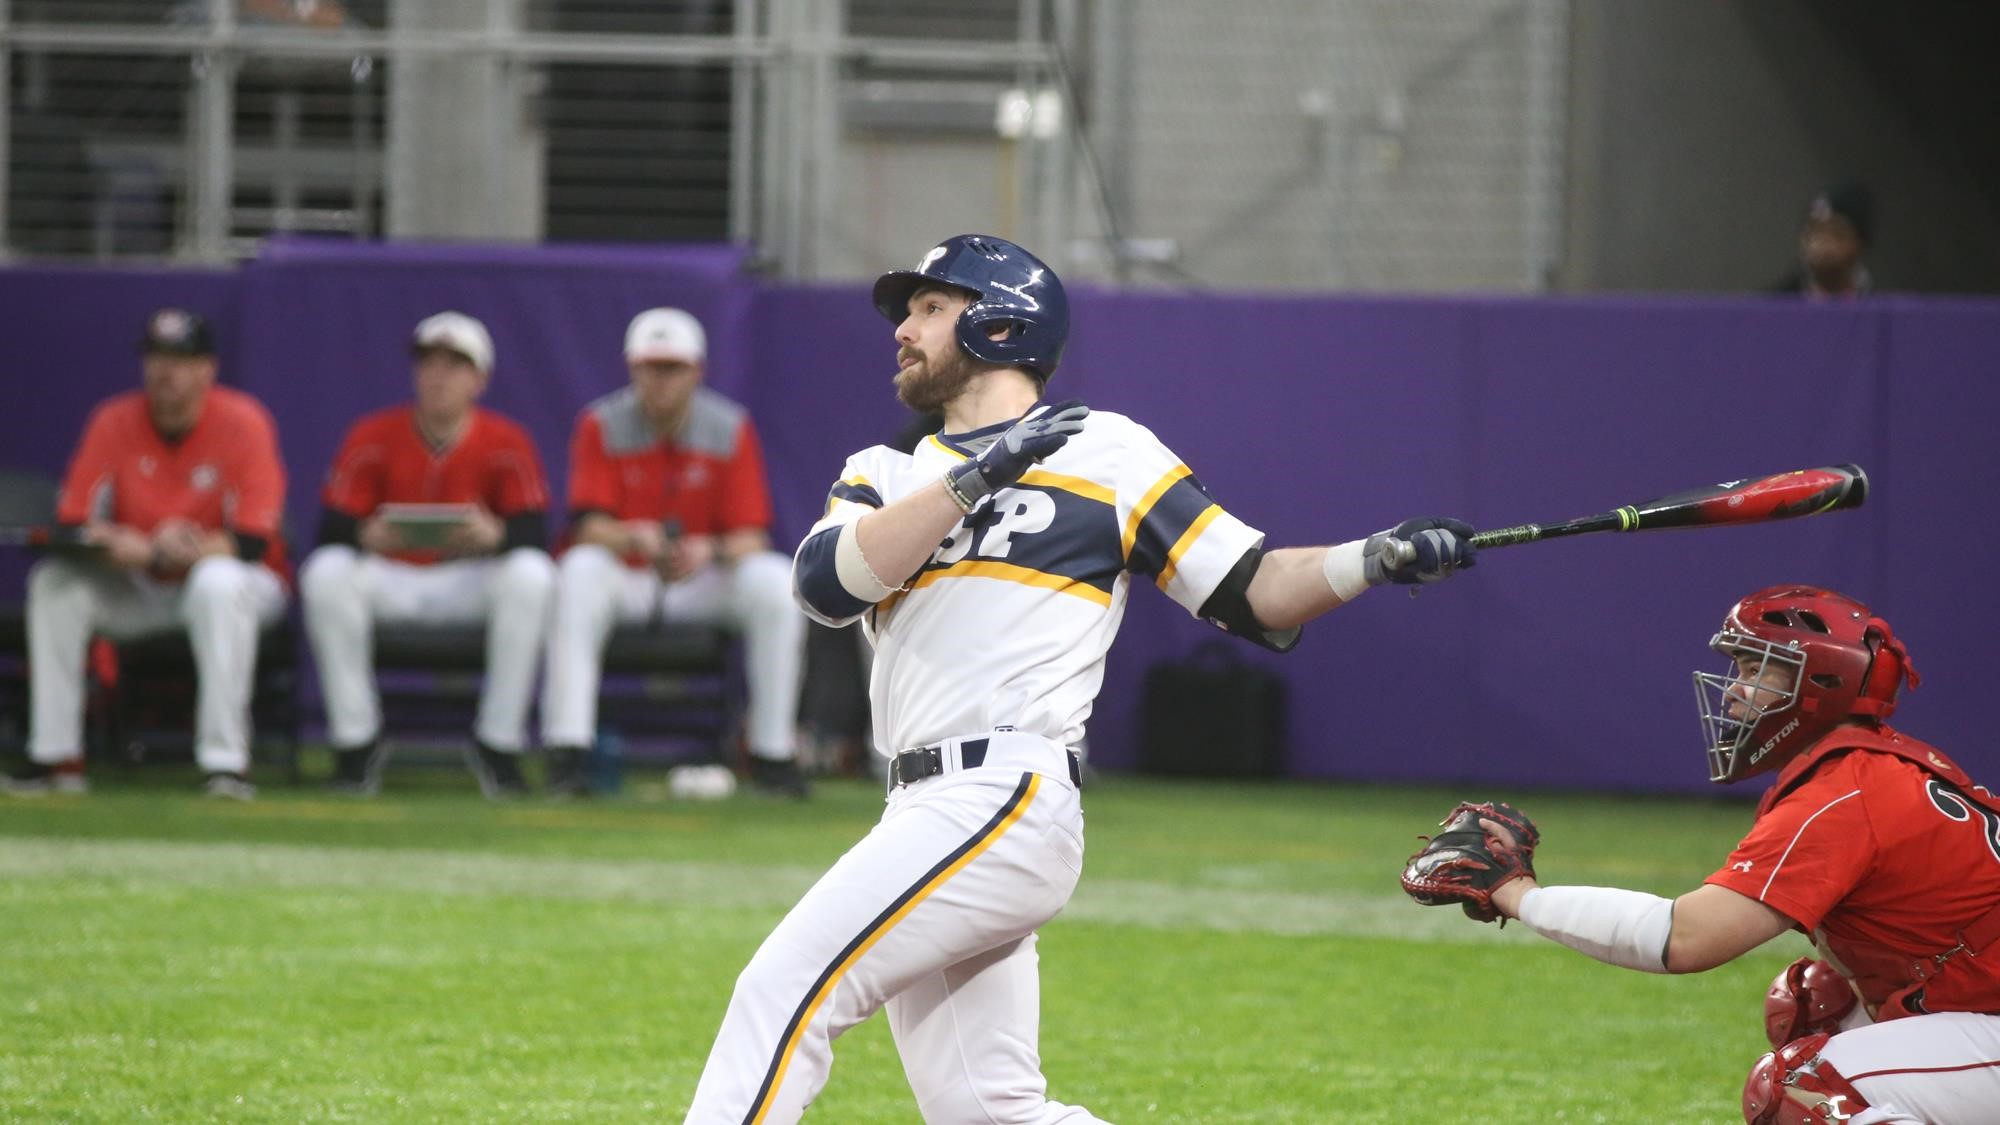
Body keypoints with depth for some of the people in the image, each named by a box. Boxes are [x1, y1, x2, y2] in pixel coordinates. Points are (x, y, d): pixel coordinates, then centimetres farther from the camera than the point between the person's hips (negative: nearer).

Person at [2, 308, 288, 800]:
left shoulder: (242, 423, -15)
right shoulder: (115, 422, -6)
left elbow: (253, 542, -22)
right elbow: (72, 524, -13)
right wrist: (150, 551, -32)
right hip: (139, 593, 4)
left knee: (219, 582, -37)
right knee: (54, 581, -19)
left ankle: (226, 761, -38)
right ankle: (55, 756, -18)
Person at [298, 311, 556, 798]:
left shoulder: (506, 443, -6)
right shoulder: (374, 436, -6)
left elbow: (534, 533, -17)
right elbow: (331, 529, -13)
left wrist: (493, 535, -40)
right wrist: (370, 535, -37)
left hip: (468, 583, 0)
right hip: (387, 582, 0)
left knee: (531, 573, -30)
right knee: (326, 571, -30)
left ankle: (498, 747, -21)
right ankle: (355, 743, -20)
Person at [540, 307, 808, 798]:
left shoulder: (731, 429, -4)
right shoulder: (601, 426, -7)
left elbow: (751, 537, -10)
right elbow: (590, 527, -17)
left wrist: (712, 552, -34)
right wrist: (632, 537, -41)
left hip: (707, 581, 1)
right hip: (625, 582, -1)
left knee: (775, 580, -27)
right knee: (580, 570, -35)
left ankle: (773, 753, -20)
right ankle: (566, 752, -39)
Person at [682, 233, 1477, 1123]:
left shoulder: (1106, 453, 8)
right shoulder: (886, 475, 22)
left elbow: (1253, 593, 6)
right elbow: (826, 583, 0)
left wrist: (1376, 559, -11)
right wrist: (970, 481, -8)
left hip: (1007, 805, -7)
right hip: (927, 816, 7)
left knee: (784, 989, -16)